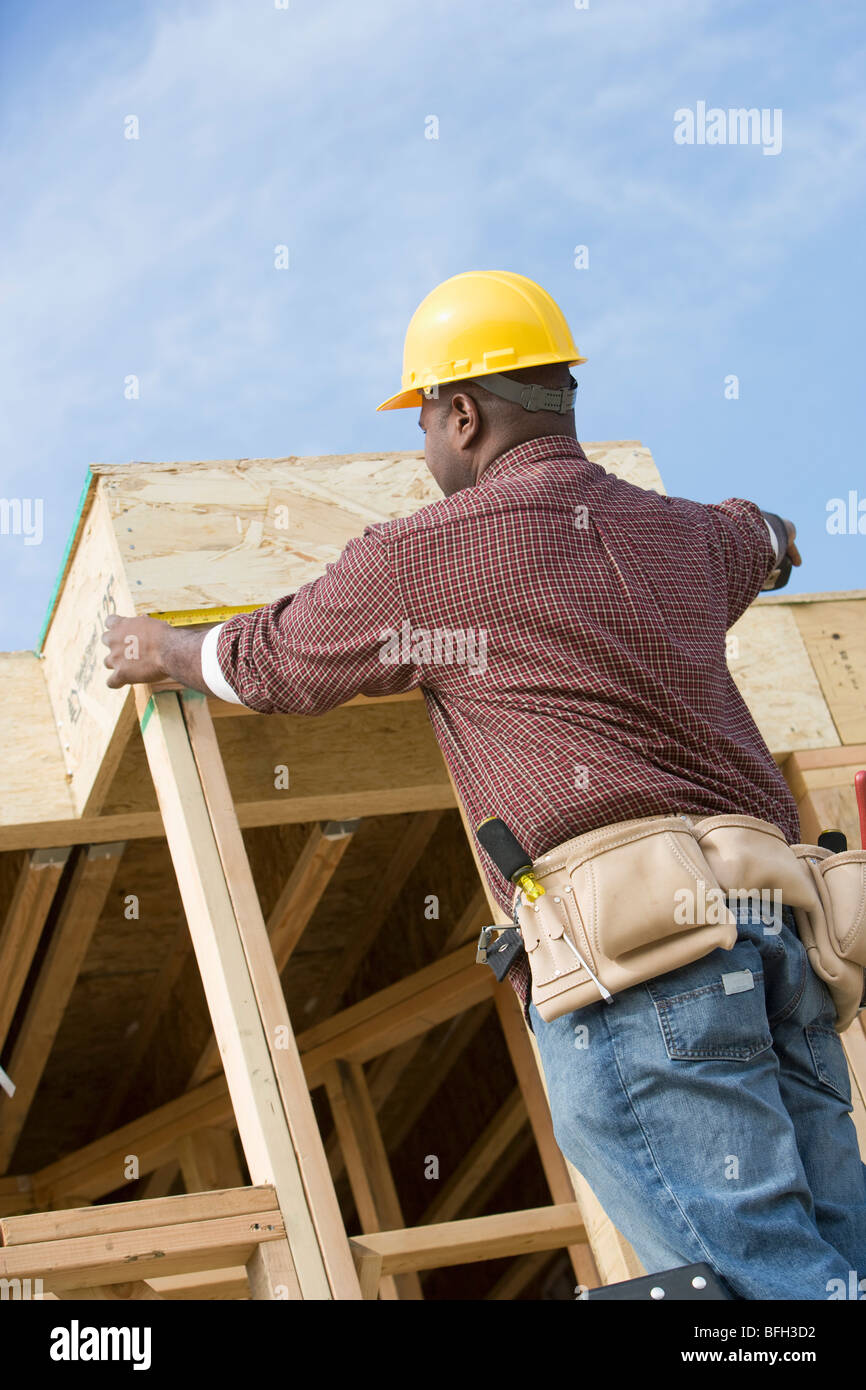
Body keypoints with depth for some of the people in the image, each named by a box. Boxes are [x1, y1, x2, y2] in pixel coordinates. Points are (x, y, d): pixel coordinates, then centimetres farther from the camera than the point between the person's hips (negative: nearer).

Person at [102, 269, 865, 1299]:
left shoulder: (420, 555, 4)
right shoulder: (682, 534, 24)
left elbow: (273, 664, 20)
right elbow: (751, 535, 51)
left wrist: (162, 651, 42)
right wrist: (768, 534, 76)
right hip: (777, 923, 7)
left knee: (764, 1278, -15)